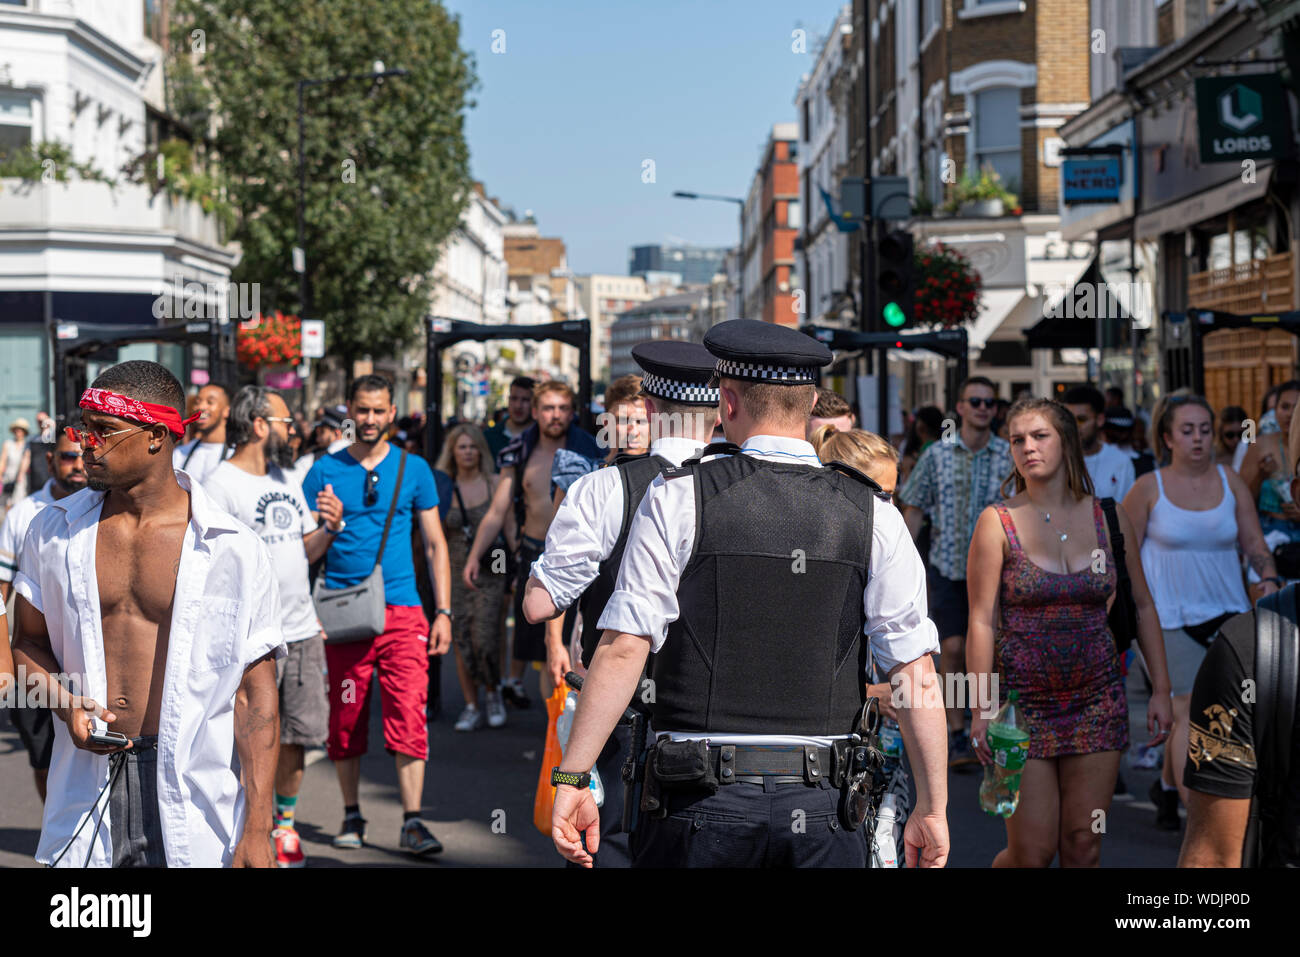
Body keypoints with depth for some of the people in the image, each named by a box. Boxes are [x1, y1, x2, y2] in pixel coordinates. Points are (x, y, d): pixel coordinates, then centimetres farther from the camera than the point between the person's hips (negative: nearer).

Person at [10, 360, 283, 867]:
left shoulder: (234, 548, -5)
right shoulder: (54, 530, 6)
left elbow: (256, 693, -5)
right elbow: (29, 643, 15)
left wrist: (257, 829, -11)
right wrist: (67, 705, -8)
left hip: (194, 796, -2)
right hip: (87, 786, 3)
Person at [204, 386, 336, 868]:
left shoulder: (287, 479, 15)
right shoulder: (221, 484, -10)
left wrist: (330, 527, 0)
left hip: (302, 630, 7)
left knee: (298, 734, 11)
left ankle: (285, 823, 27)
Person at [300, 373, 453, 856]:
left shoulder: (413, 469, 8)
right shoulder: (325, 471, 7)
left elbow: (435, 545, 10)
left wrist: (443, 612, 3)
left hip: (401, 610, -1)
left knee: (408, 716, -10)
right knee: (346, 720, 6)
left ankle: (412, 823, -9)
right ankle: (351, 816, 20)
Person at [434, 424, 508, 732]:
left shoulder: (495, 483, 2)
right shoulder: (442, 488, 6)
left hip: (489, 571, -2)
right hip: (455, 571, 2)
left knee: (484, 637, -12)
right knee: (461, 641, 2)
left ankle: (493, 691, 13)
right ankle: (471, 707, 12)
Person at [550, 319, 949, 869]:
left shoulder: (677, 499, -2)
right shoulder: (872, 515, 3)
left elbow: (624, 648, -7)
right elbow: (916, 670, 0)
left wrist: (572, 779, -3)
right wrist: (932, 808, 5)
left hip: (700, 802, -2)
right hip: (820, 805, 2)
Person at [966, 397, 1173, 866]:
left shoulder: (1109, 518, 4)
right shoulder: (998, 522, -5)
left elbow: (1142, 607, 10)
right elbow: (981, 621, -8)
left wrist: (1161, 689, 5)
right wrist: (982, 708, -13)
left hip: (1097, 700, 3)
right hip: (1023, 704, -3)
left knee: (1083, 846, 3)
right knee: (1033, 851, -4)